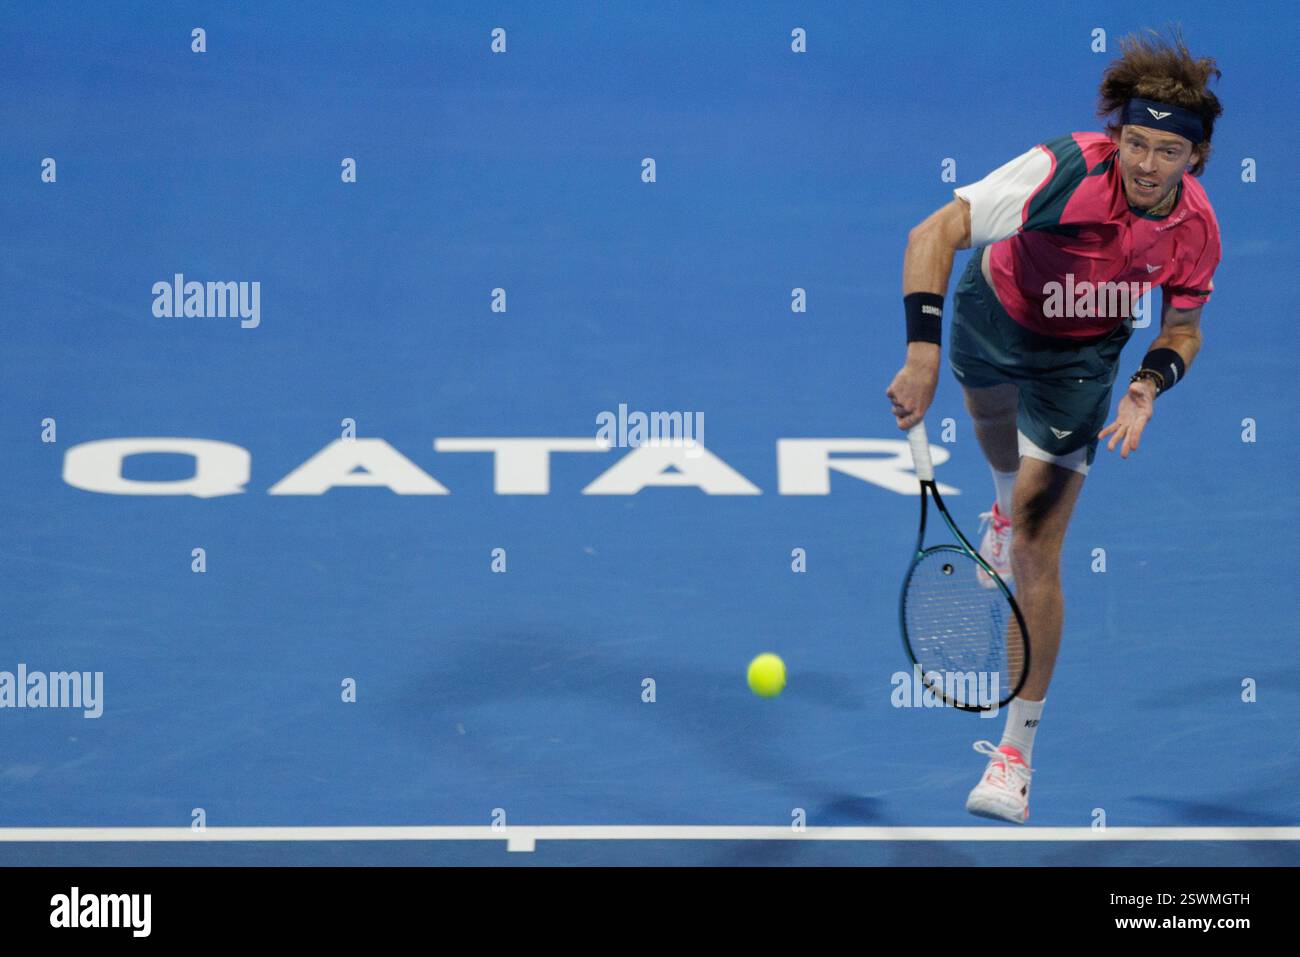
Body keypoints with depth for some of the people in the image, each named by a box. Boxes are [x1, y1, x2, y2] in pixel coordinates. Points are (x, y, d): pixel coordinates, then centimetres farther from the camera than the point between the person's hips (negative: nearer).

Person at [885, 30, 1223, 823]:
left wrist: (1150, 386, -26)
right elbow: (934, 235, -41)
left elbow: (1183, 328, -5)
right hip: (991, 308, 1)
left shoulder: (1196, 231, -26)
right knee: (995, 432, 35)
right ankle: (1011, 504, 76)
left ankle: (1017, 755, -2)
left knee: (1036, 557, -10)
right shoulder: (1066, 170, -38)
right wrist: (922, 354, -50)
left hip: (1079, 360, -1)